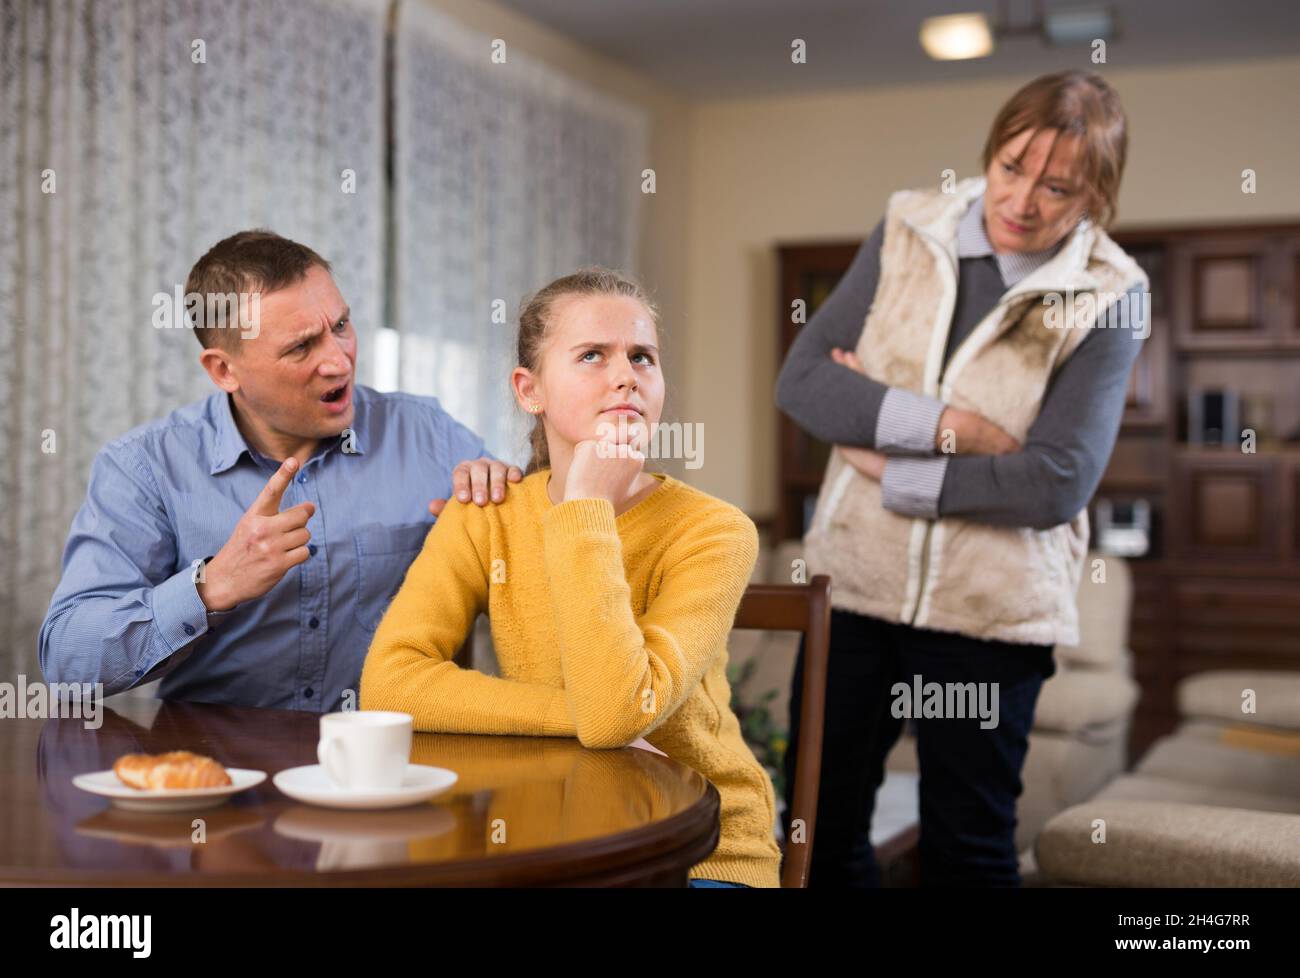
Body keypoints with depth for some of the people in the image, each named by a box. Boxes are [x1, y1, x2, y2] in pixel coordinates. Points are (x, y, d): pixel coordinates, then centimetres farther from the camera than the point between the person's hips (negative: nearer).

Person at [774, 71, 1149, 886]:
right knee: (820, 833, 13)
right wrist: (949, 424, -17)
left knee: (968, 850, 12)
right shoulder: (911, 230, 1)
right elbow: (801, 380, -7)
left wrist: (888, 467, -14)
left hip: (990, 607, -2)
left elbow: (1058, 482, -16)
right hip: (855, 582, 3)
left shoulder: (1108, 298, -7)